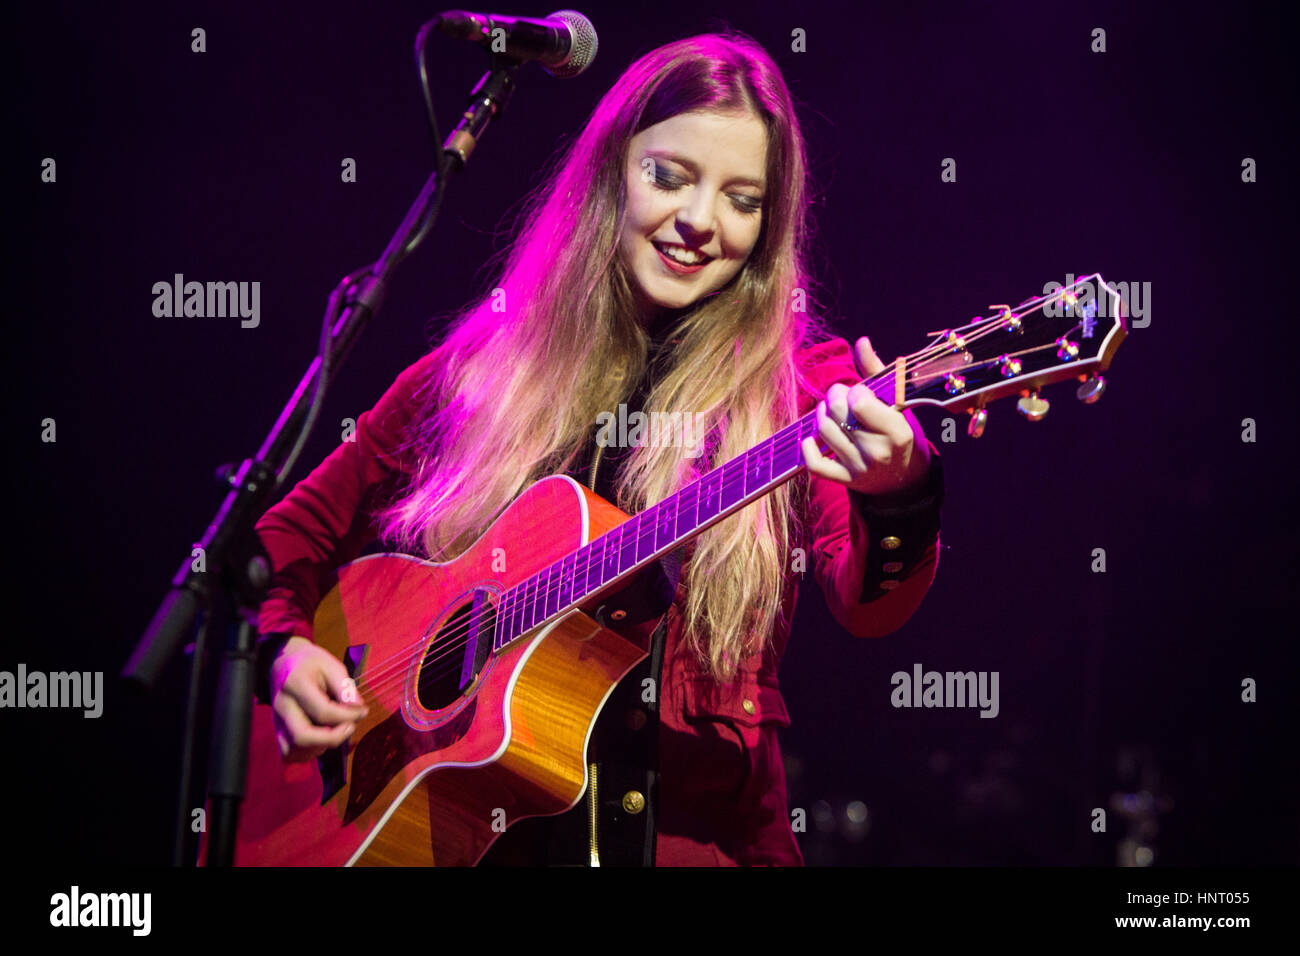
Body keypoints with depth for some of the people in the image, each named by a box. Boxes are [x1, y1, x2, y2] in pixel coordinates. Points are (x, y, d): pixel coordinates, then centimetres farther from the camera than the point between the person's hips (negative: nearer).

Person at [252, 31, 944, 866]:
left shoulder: (806, 387, 1)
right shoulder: (471, 373, 7)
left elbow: (867, 607, -15)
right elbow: (294, 537, 17)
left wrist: (898, 501, -35)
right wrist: (283, 645, -2)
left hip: (700, 833, 0)